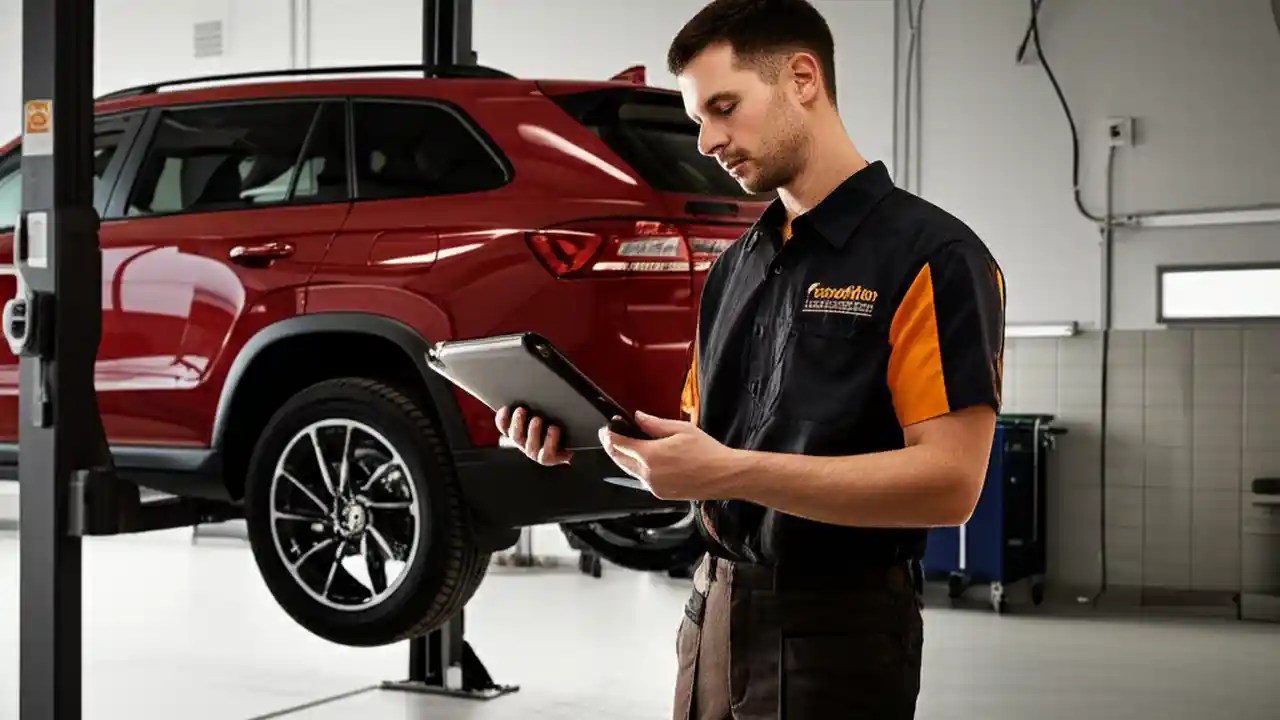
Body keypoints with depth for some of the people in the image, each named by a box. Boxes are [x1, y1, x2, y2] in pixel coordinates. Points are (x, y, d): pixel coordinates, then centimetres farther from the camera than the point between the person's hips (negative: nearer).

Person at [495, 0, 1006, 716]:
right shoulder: (735, 265, 11)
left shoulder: (933, 256, -12)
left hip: (836, 630, -7)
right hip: (714, 610, 7)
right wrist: (609, 438, -5)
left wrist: (729, 470, -26)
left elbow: (949, 482, -20)